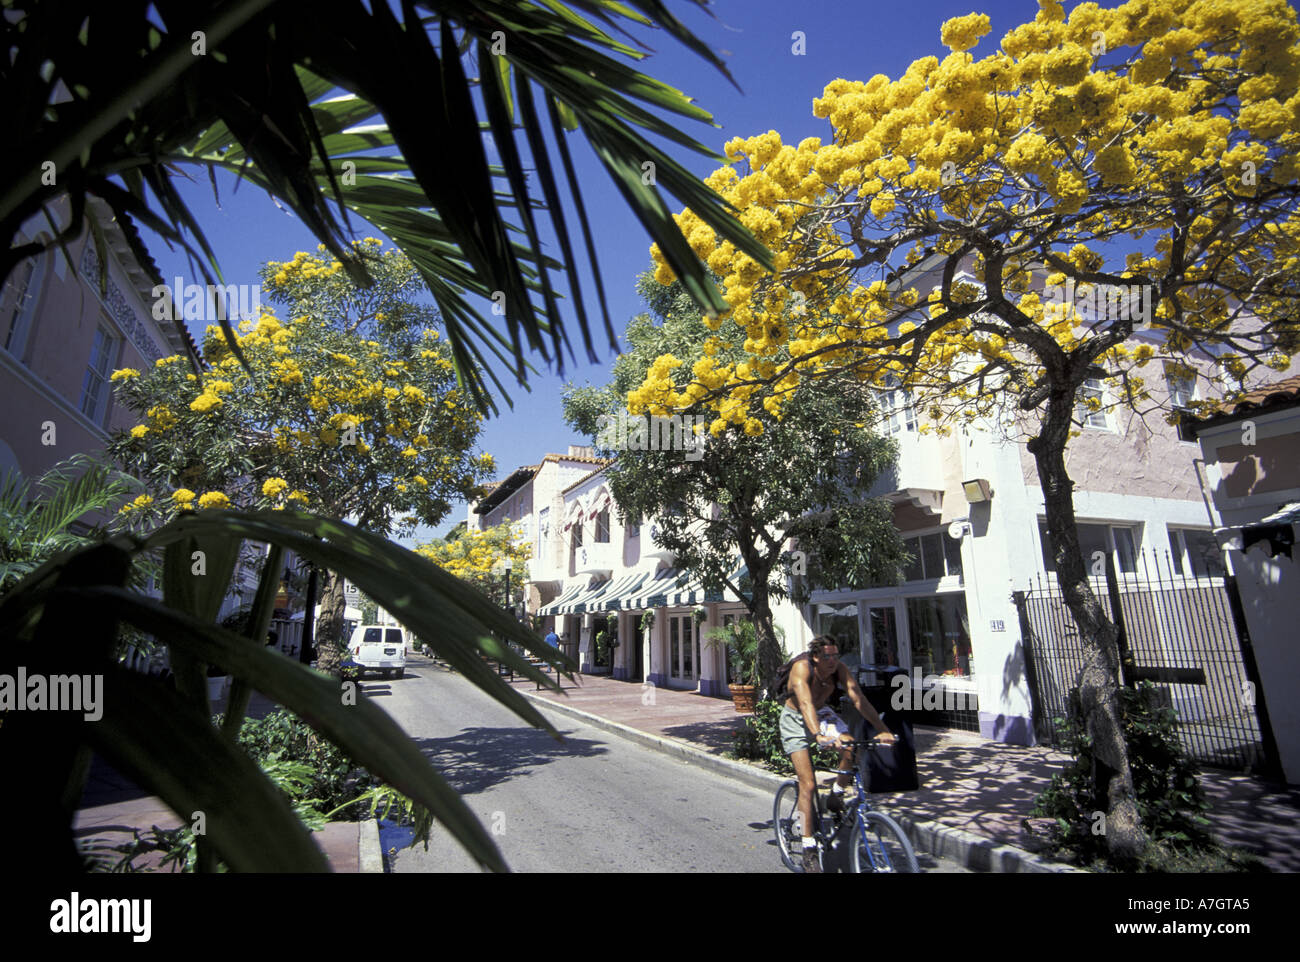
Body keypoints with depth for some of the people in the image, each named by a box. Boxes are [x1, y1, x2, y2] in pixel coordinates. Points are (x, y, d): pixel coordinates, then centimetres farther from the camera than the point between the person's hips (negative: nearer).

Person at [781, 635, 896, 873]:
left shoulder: (840, 670, -18)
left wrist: (882, 729, -37)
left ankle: (837, 796, 4)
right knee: (808, 784, -11)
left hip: (822, 714, 5)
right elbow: (805, 703, -43)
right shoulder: (802, 668, -31)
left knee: (851, 748, -23)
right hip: (796, 720, -4)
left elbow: (858, 698, -25)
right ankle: (809, 849, 0)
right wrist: (818, 735, -57)